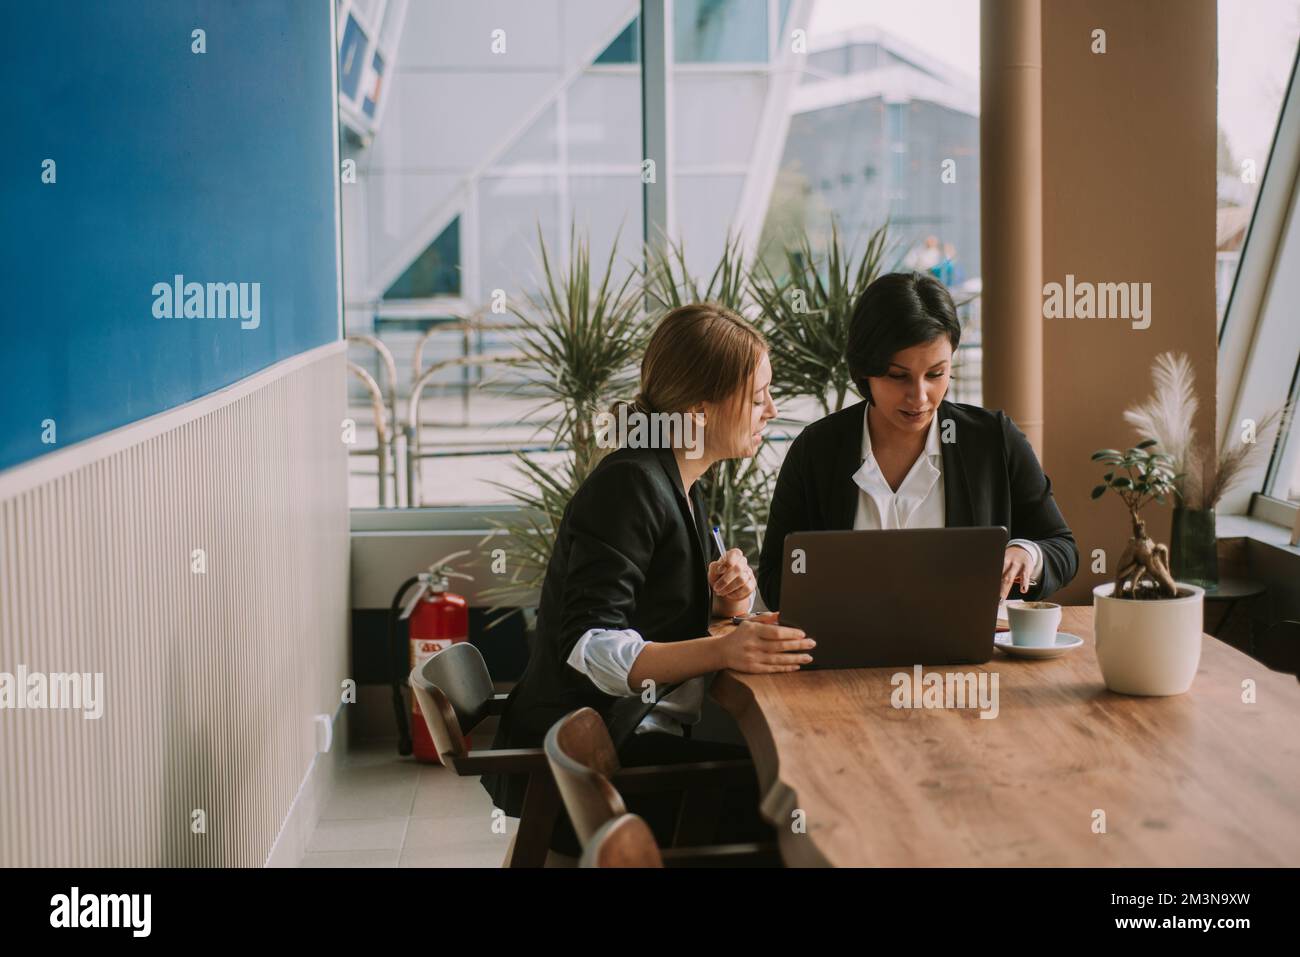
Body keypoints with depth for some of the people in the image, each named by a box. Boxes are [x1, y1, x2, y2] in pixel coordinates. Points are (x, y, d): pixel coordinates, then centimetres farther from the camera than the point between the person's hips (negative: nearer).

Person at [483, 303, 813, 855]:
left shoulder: (681, 487, 13)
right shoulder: (630, 485, -16)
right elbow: (590, 650, -24)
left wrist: (723, 601, -1)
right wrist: (722, 651, -36)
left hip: (630, 737, 9)